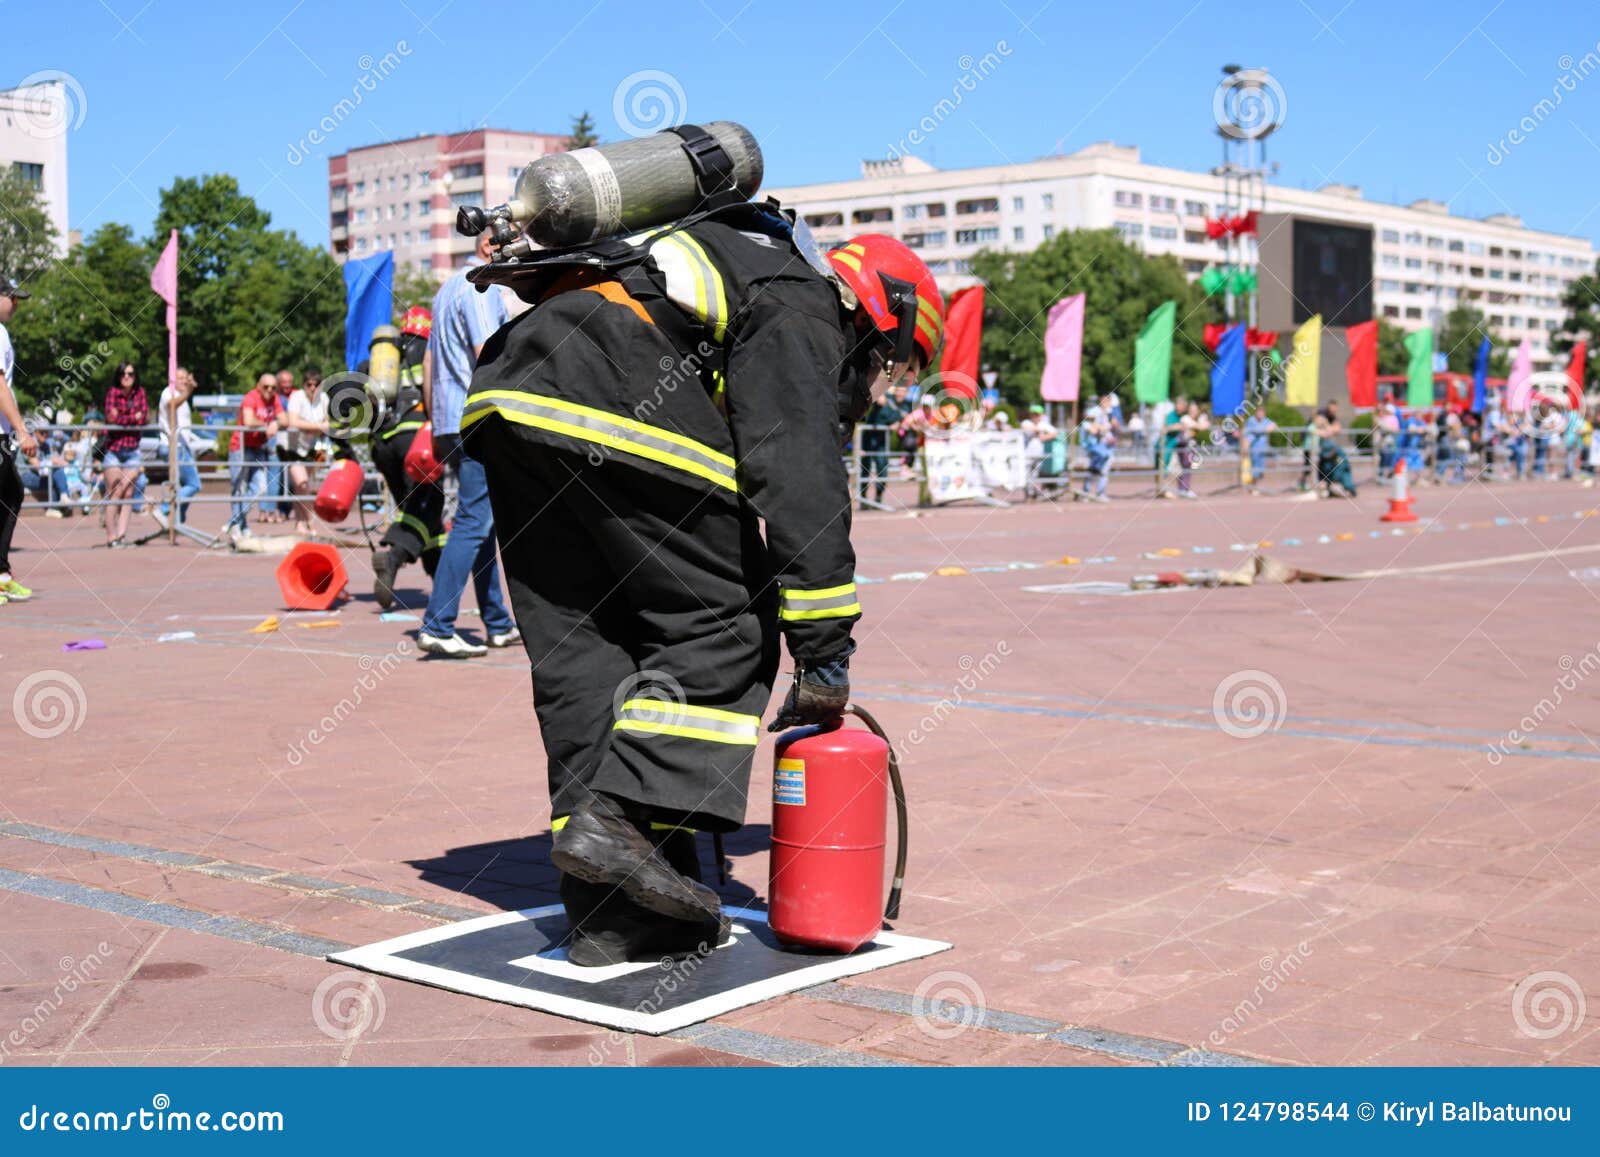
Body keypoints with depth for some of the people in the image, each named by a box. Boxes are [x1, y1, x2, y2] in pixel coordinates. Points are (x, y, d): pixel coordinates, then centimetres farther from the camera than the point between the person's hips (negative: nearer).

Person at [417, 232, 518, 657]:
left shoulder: (447, 288, 22)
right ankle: (437, 626, -14)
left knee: (481, 522, 13)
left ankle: (498, 625, 19)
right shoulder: (481, 288, -9)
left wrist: (438, 428, 23)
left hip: (451, 424, 10)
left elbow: (429, 364, 23)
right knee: (473, 522, -11)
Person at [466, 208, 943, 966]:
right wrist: (824, 653, -6)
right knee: (722, 622, -2)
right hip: (606, 392, -10)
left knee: (579, 649, 8)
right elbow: (800, 484, -8)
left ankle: (608, 914, 8)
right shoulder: (802, 311, 5)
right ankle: (623, 816, -13)